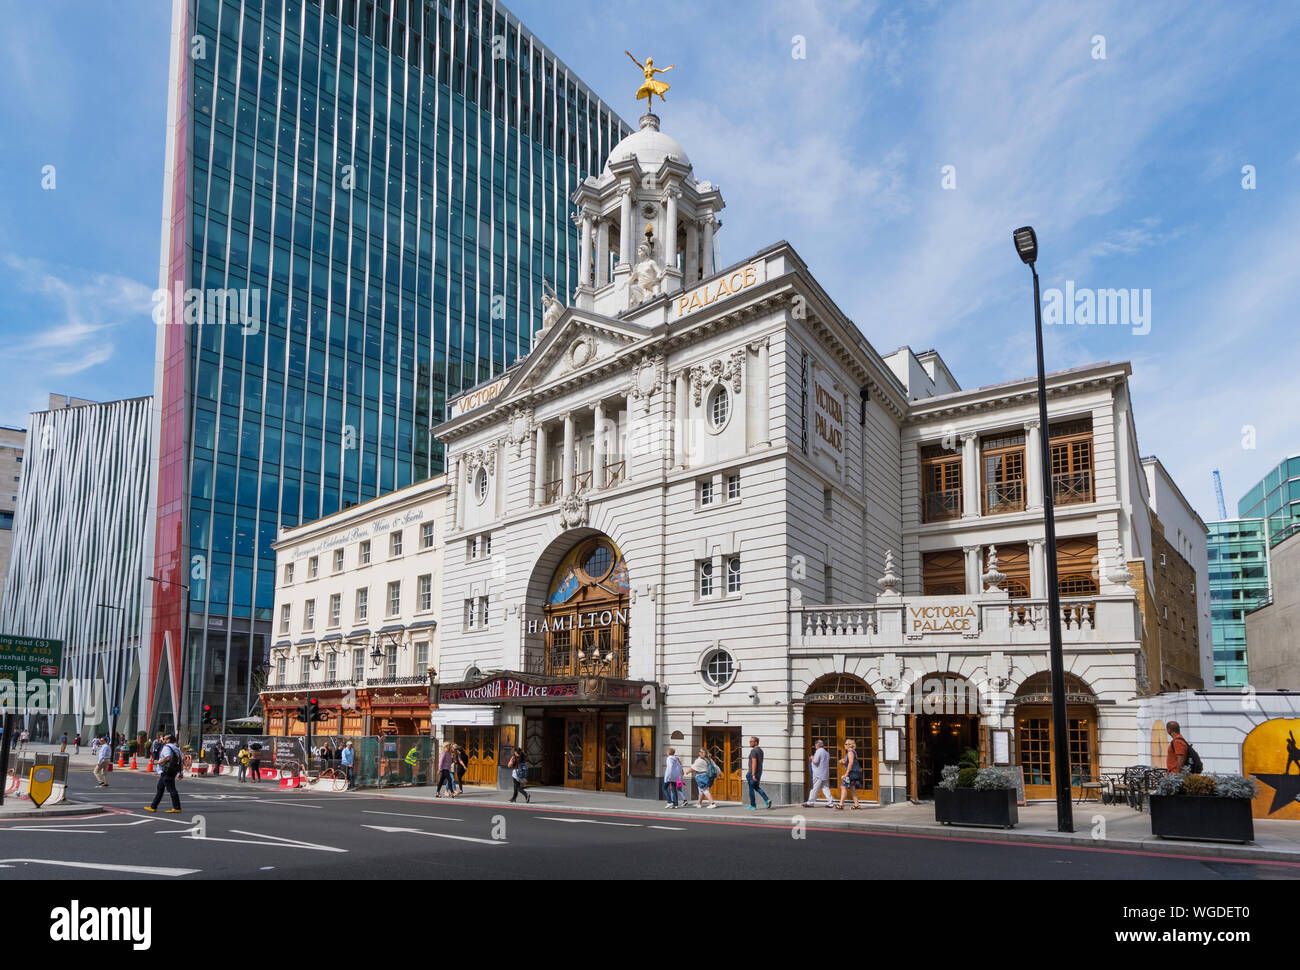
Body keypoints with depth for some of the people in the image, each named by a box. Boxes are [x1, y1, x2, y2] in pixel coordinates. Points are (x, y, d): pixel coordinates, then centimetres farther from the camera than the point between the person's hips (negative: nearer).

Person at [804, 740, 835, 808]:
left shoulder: (818, 752, -12)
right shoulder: (826, 752, 15)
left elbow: (815, 762, -17)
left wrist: (812, 758, 0)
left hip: (818, 774, -8)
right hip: (825, 774, 8)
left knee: (815, 789, -3)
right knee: (825, 788, 8)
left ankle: (810, 803, 2)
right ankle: (830, 803, 2)